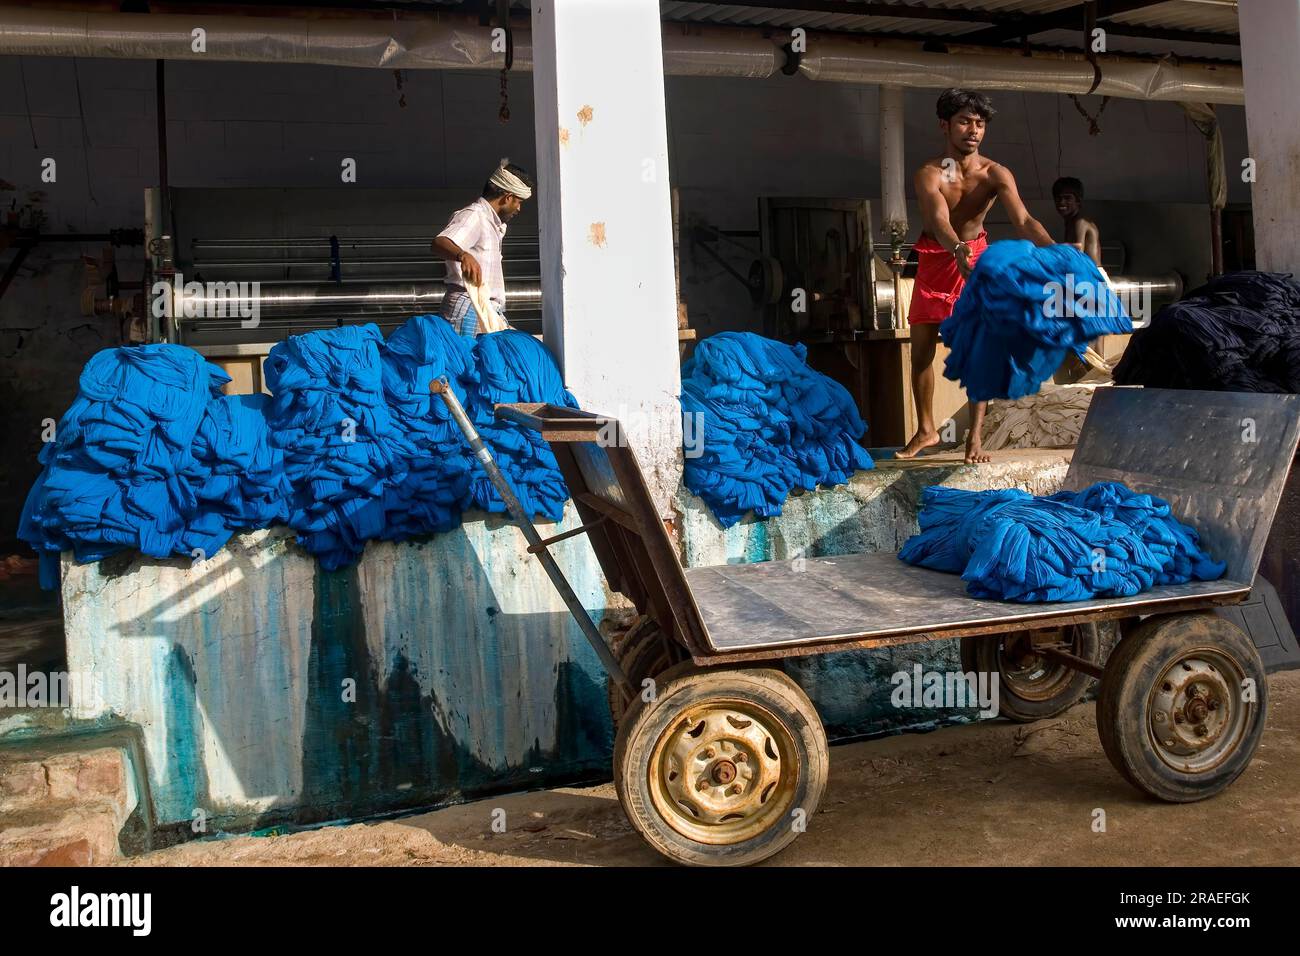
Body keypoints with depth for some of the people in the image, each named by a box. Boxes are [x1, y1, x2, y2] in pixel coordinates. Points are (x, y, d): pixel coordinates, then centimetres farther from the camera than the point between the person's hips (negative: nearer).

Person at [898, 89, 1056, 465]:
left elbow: (1023, 221, -30)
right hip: (935, 261, 0)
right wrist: (958, 250, -60)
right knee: (921, 350, 4)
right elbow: (938, 219, -38)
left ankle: (975, 438, -3)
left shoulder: (996, 174, -17)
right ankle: (926, 430, 19)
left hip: (975, 258, 0)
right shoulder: (929, 174, -20)